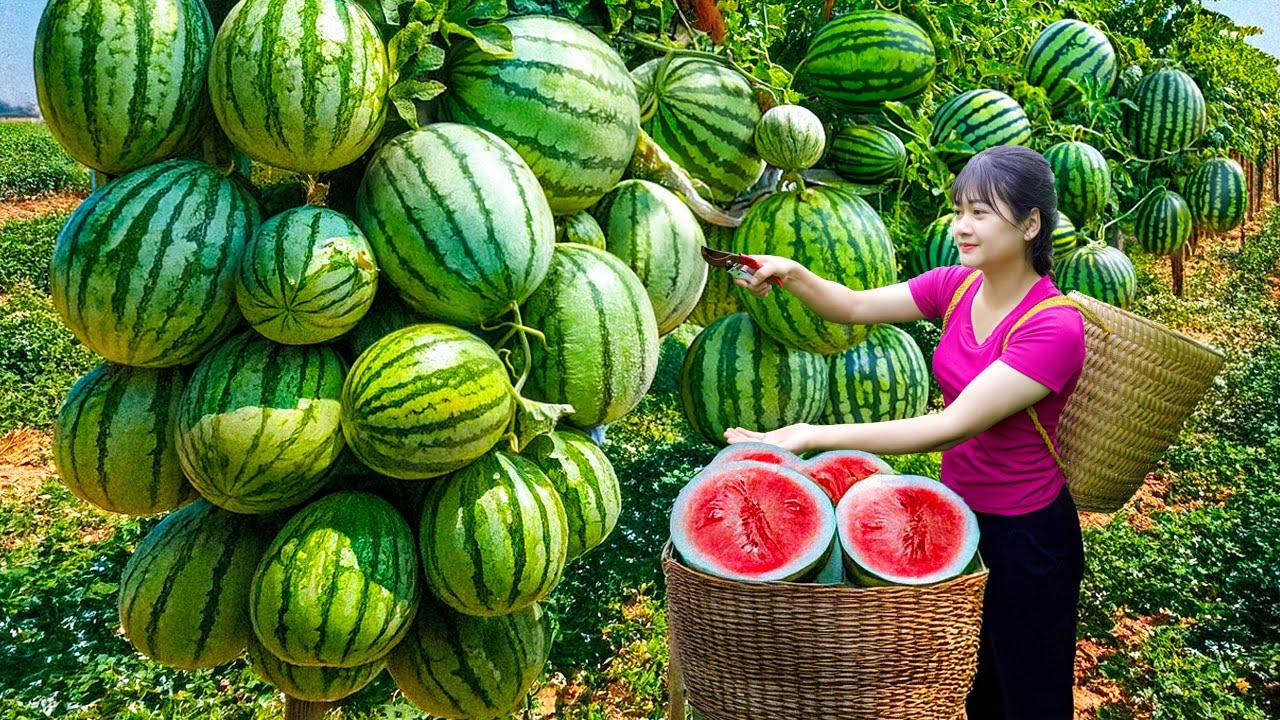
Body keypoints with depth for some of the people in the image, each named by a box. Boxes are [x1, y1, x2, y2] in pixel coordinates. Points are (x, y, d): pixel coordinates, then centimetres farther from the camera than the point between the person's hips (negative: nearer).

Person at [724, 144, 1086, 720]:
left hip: (1026, 538, -6)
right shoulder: (958, 286, -5)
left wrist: (814, 436, -37)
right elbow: (854, 308, 0)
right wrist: (790, 275, -21)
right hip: (958, 512, 6)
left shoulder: (1054, 328, -27)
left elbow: (950, 427, -33)